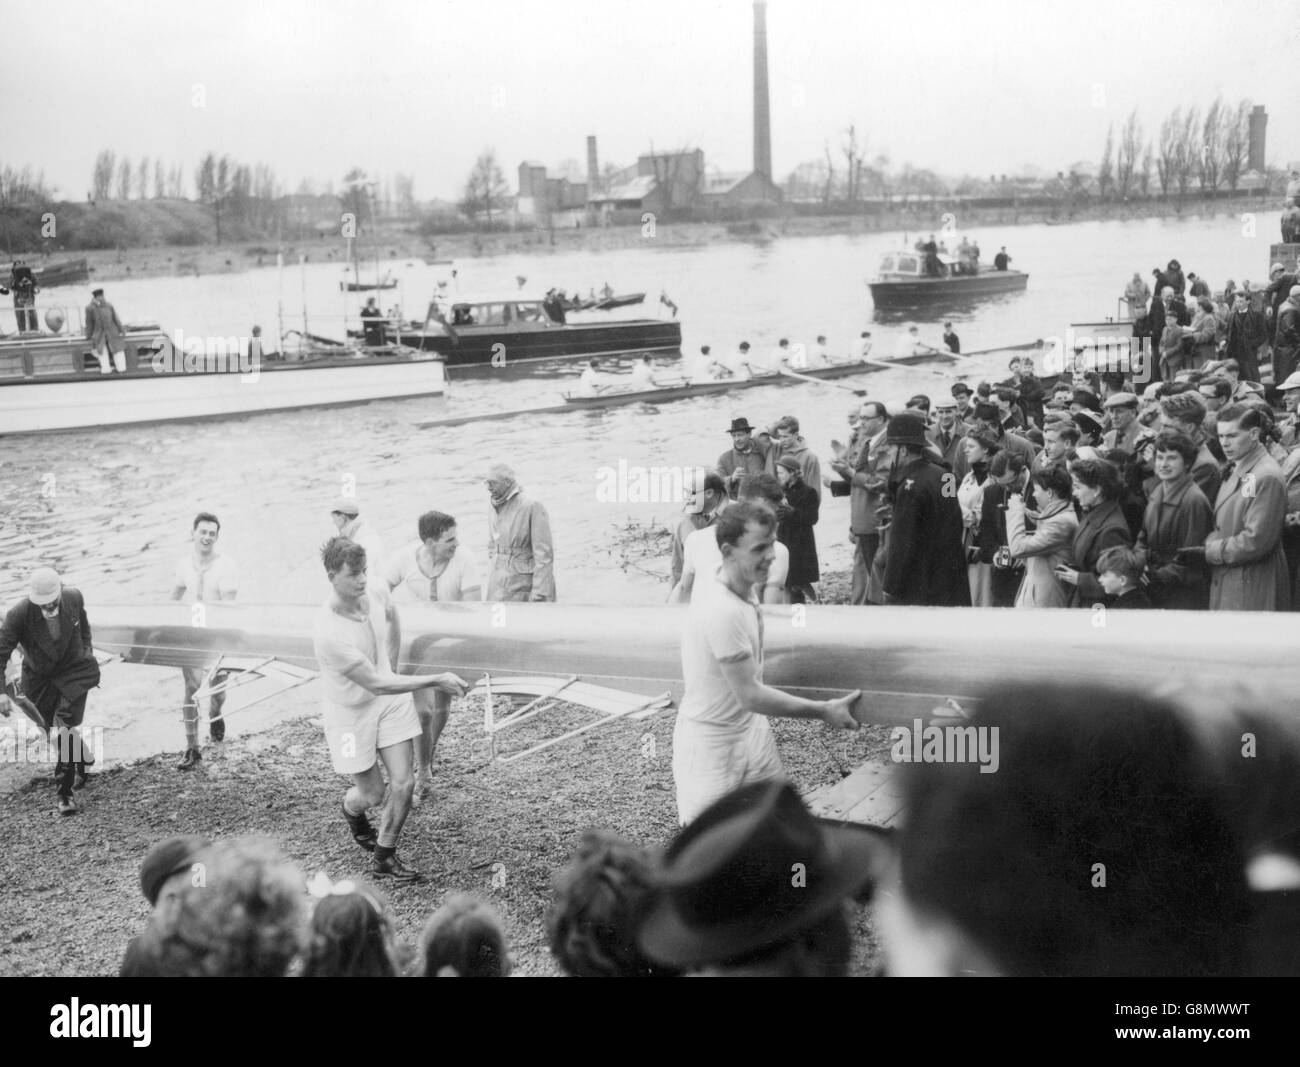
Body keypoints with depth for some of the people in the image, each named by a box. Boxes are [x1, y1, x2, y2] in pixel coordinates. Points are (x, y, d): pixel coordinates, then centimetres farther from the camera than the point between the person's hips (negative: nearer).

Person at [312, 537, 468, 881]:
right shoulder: (327, 632, -34)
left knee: (403, 784, 0)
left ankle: (384, 859, 21)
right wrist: (436, 681, -33)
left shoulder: (377, 592, -15)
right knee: (372, 794, 8)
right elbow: (377, 685, -33)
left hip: (390, 697, 5)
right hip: (349, 712, -5)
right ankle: (352, 812, 47)